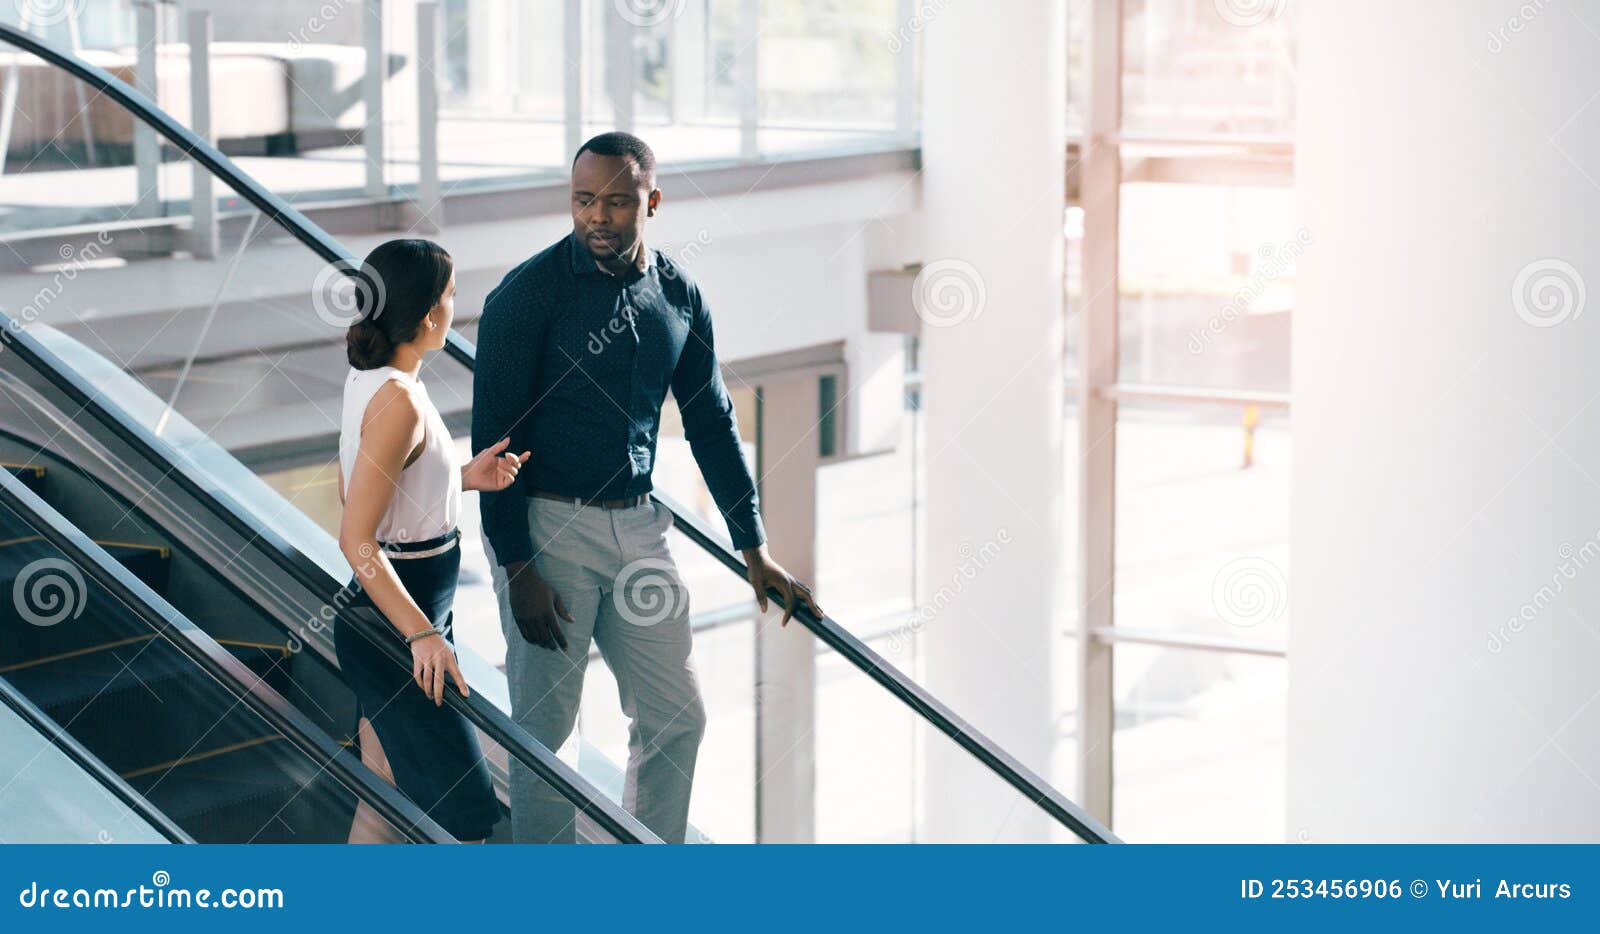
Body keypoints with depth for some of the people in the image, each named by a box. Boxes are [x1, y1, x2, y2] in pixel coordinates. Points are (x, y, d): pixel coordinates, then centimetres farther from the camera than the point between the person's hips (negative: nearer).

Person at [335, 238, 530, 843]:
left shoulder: (369, 379, 6)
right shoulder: (398, 400, -23)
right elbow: (357, 540, -24)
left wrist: (464, 476, 11)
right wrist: (422, 634, -26)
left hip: (390, 612, 10)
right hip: (393, 628, -10)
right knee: (461, 815, -4)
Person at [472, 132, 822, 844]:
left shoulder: (679, 297, 6)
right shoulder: (530, 292, -11)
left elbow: (712, 423, 15)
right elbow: (494, 434, -12)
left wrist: (754, 547, 13)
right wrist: (517, 568, -16)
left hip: (638, 527, 5)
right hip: (546, 526, -5)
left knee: (676, 719, 8)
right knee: (543, 727, 0)